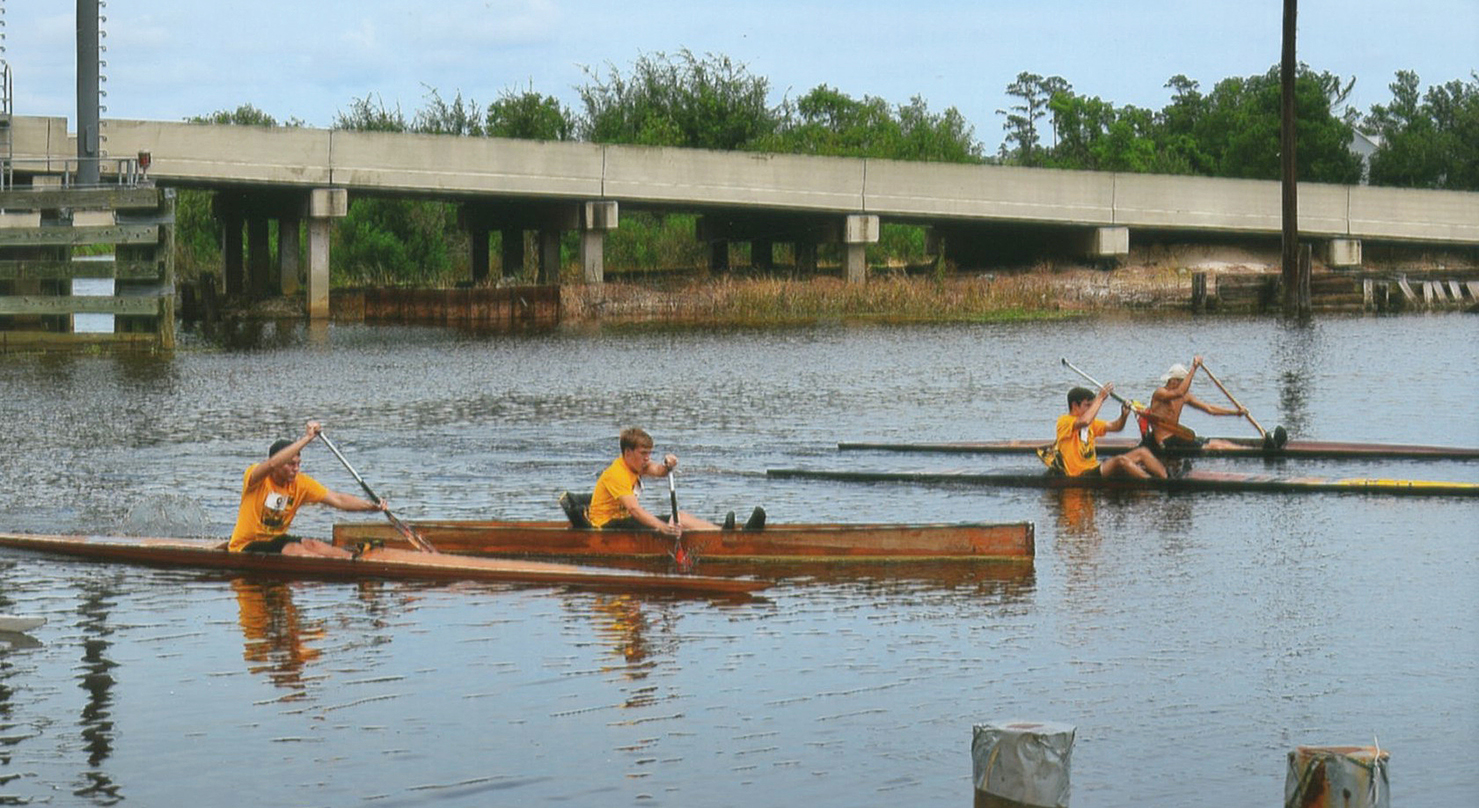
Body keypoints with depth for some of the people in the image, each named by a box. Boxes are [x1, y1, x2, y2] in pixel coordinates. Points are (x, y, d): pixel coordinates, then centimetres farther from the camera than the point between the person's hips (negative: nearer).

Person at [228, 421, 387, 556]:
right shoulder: (254, 476, -16)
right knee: (293, 549, -29)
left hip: (275, 541, 6)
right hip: (246, 547, -6)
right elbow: (272, 464, -39)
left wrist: (372, 506, -18)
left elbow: (338, 500, -4)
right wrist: (307, 438, -40)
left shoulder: (300, 483, 0)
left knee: (311, 545, -22)